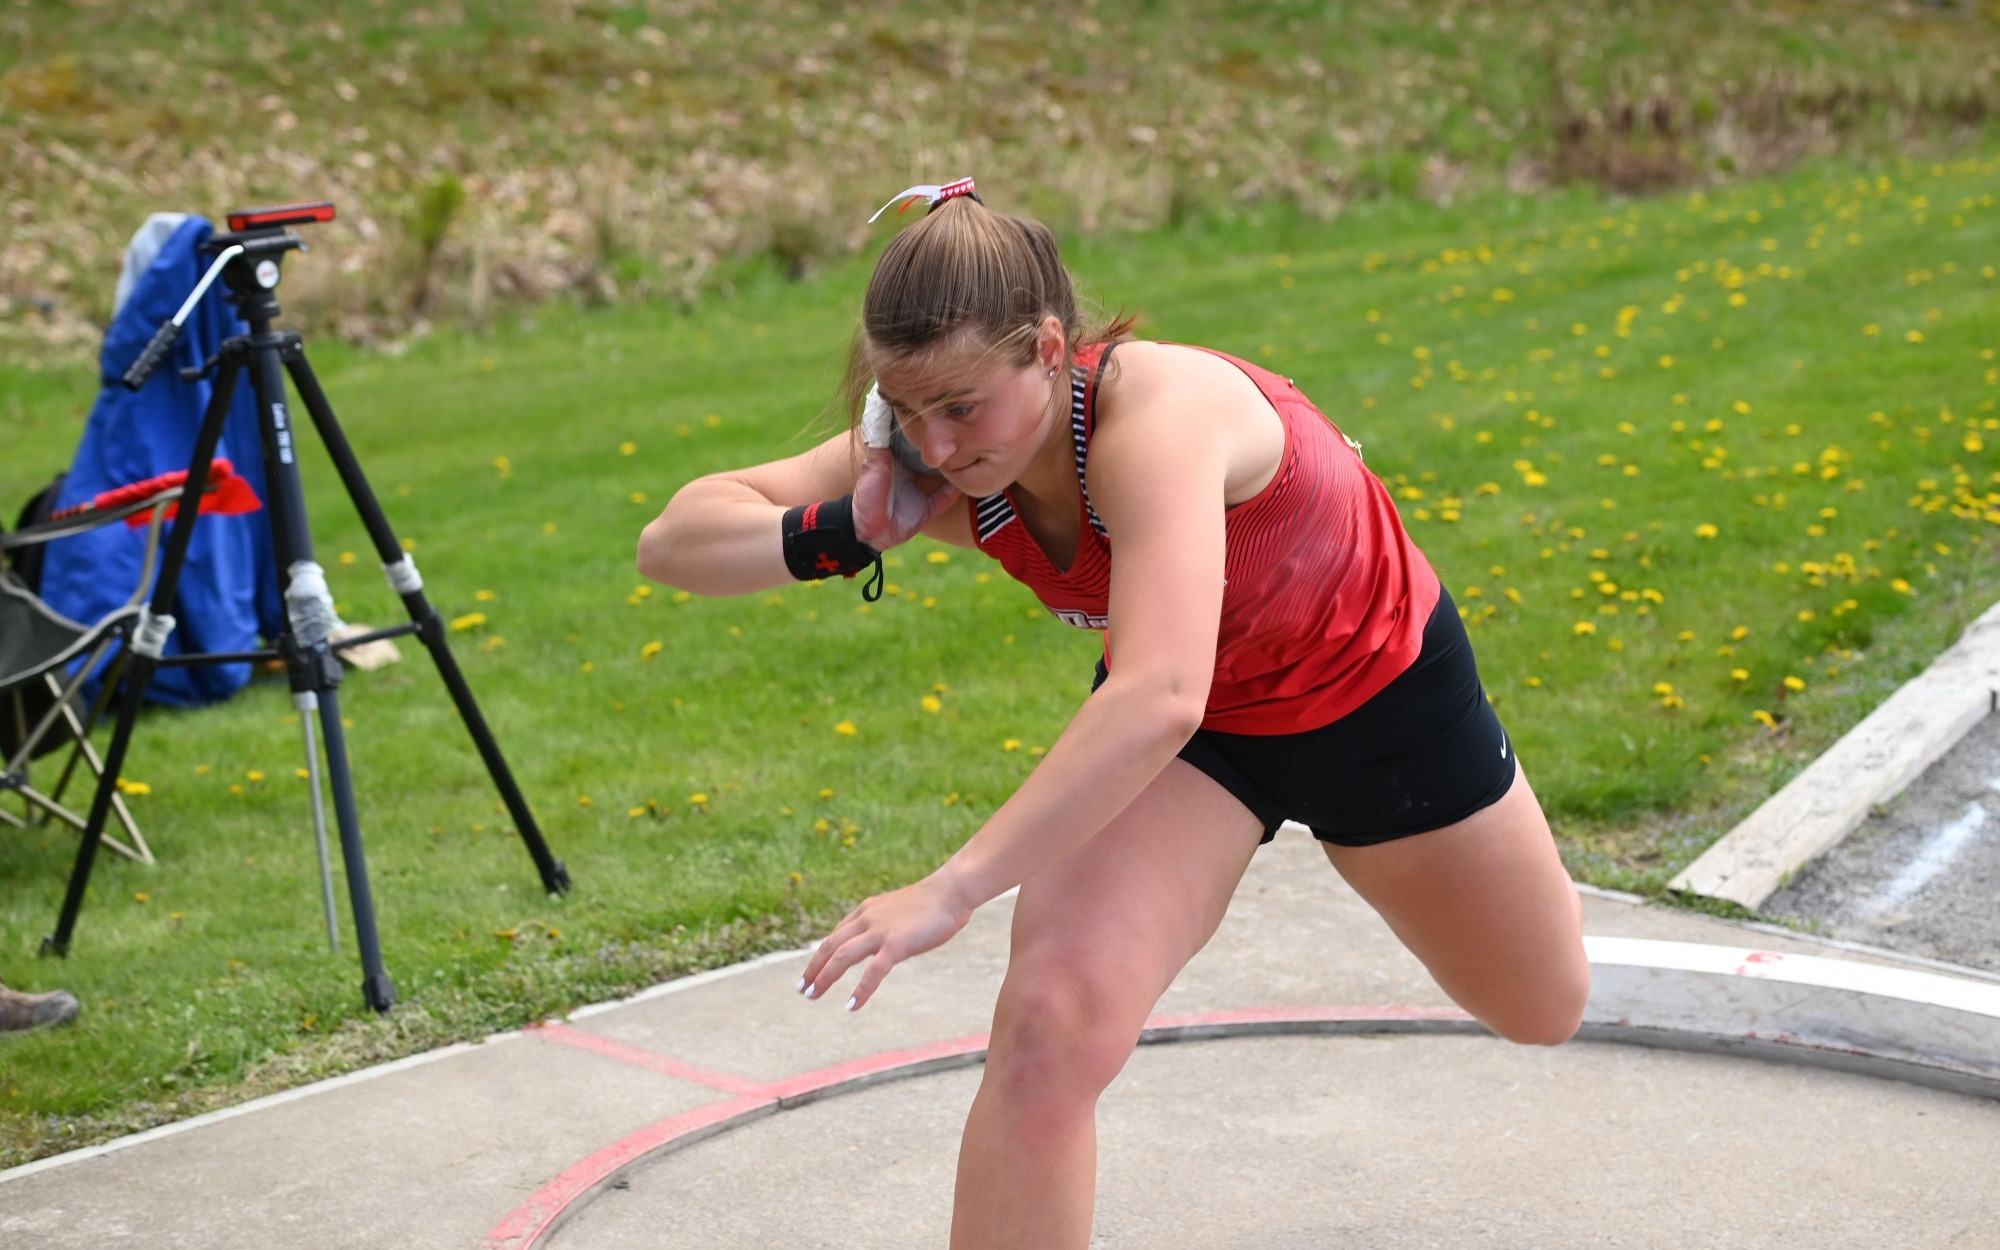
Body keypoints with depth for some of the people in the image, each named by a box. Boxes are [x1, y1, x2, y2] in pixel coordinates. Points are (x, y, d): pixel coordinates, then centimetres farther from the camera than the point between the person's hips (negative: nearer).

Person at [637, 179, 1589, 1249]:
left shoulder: (1155, 414, -42)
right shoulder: (933, 462, -24)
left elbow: (1158, 697, -56)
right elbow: (674, 539, -21)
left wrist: (956, 887, -60)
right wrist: (839, 534, -40)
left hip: (1378, 689, -2)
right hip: (1189, 722, 3)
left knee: (1544, 1010, 22)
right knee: (1048, 1027, -25)